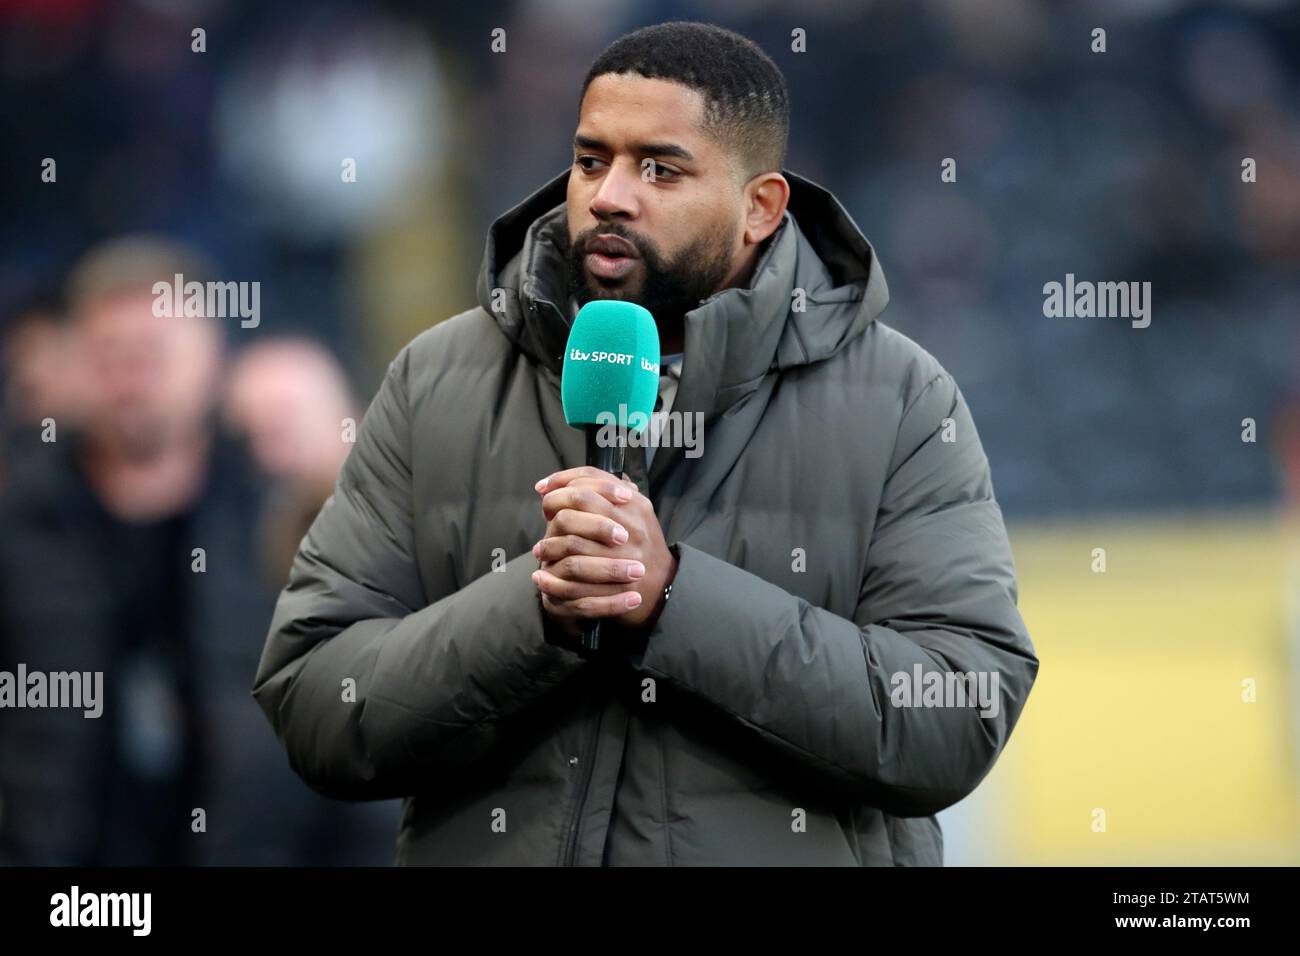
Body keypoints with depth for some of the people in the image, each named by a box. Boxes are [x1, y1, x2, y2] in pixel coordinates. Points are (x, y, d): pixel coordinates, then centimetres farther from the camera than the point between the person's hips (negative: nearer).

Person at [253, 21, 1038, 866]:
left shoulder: (900, 401, -5)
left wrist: (677, 597, -23)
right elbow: (310, 704, -6)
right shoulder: (436, 383, -1)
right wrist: (535, 610, -21)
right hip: (486, 844, 1)